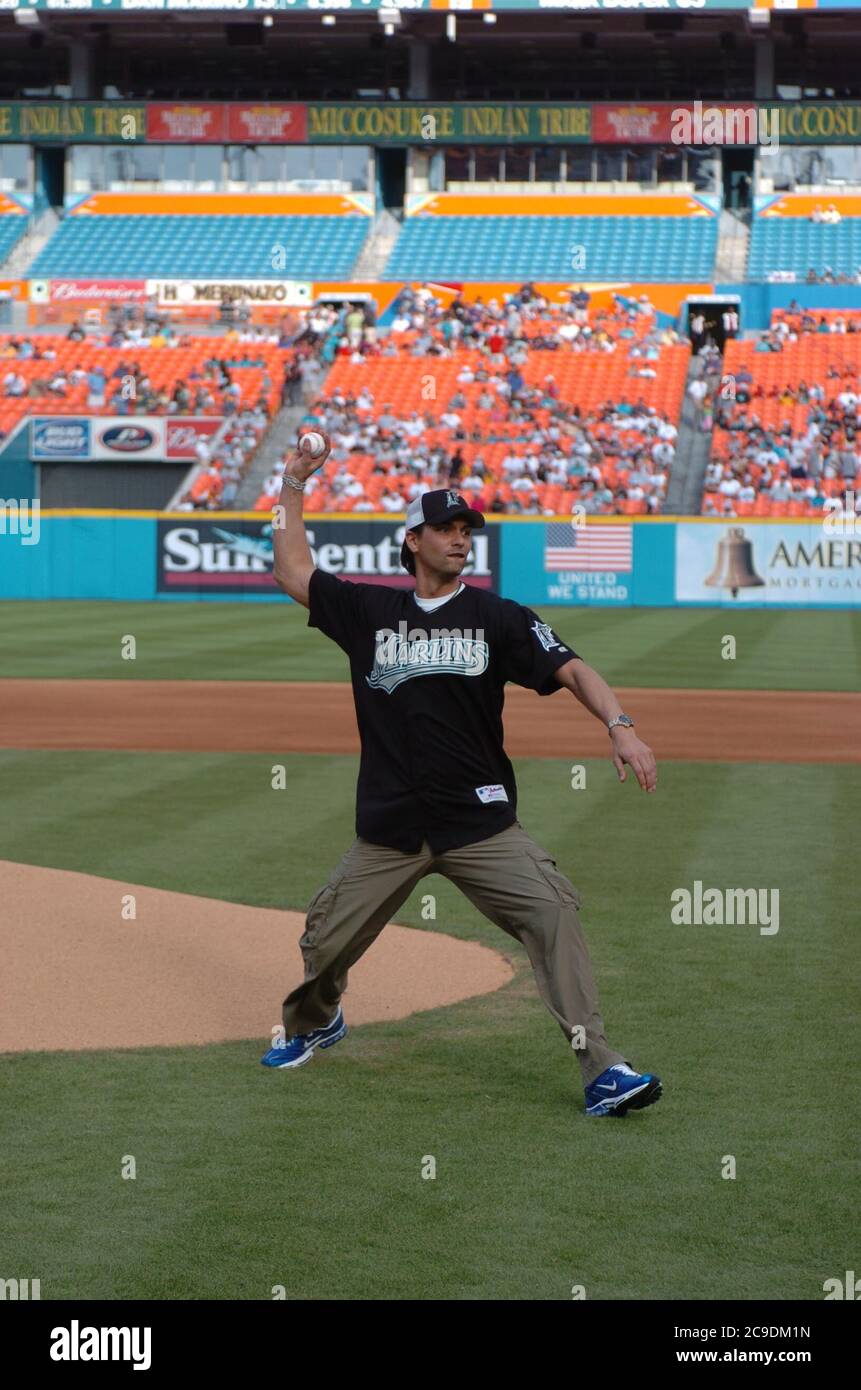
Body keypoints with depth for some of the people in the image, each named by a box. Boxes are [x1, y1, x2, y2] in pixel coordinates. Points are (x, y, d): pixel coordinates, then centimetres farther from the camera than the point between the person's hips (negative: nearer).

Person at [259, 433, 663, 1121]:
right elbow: (293, 573, 14)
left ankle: (602, 1071, -20)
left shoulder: (500, 618, 3)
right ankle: (315, 1023, 42)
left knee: (553, 909, -21)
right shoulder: (368, 611, 9)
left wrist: (619, 725, -26)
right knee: (325, 941, 7)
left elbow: (570, 669, -8)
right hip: (388, 829, 2)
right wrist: (294, 486, 9)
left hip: (482, 822, -2)